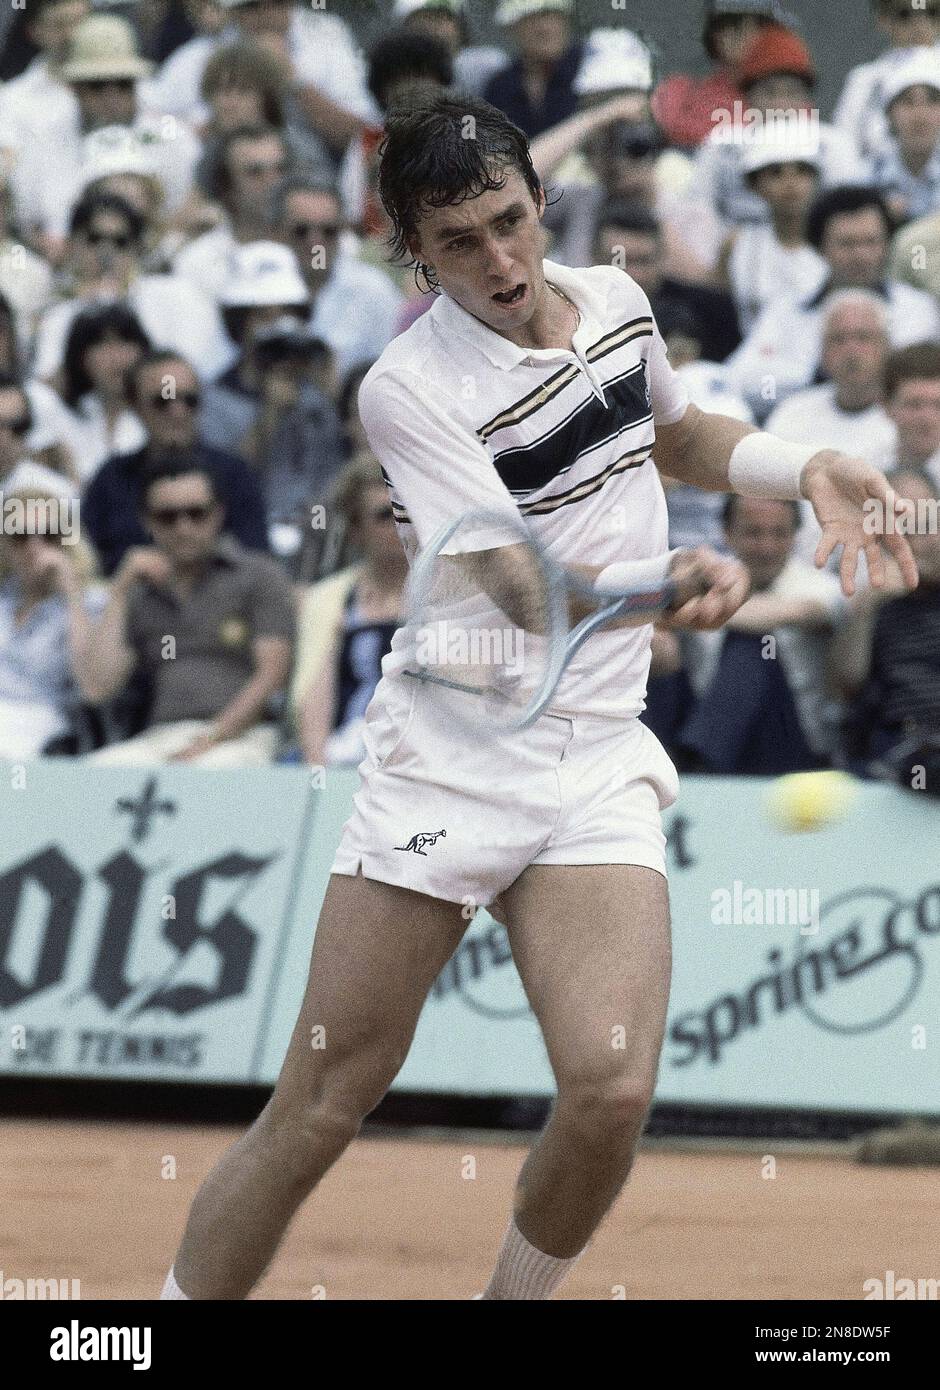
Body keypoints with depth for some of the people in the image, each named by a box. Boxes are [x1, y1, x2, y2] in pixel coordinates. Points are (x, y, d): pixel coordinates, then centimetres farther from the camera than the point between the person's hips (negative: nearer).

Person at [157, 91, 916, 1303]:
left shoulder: (612, 299, 7)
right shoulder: (408, 388, -13)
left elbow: (682, 438, 29)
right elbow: (514, 593, -23)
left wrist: (807, 469, 11)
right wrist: (662, 588, -41)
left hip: (596, 763, 4)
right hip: (450, 759, -4)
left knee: (611, 1093, -16)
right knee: (317, 1113, -4)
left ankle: (516, 1297, 8)